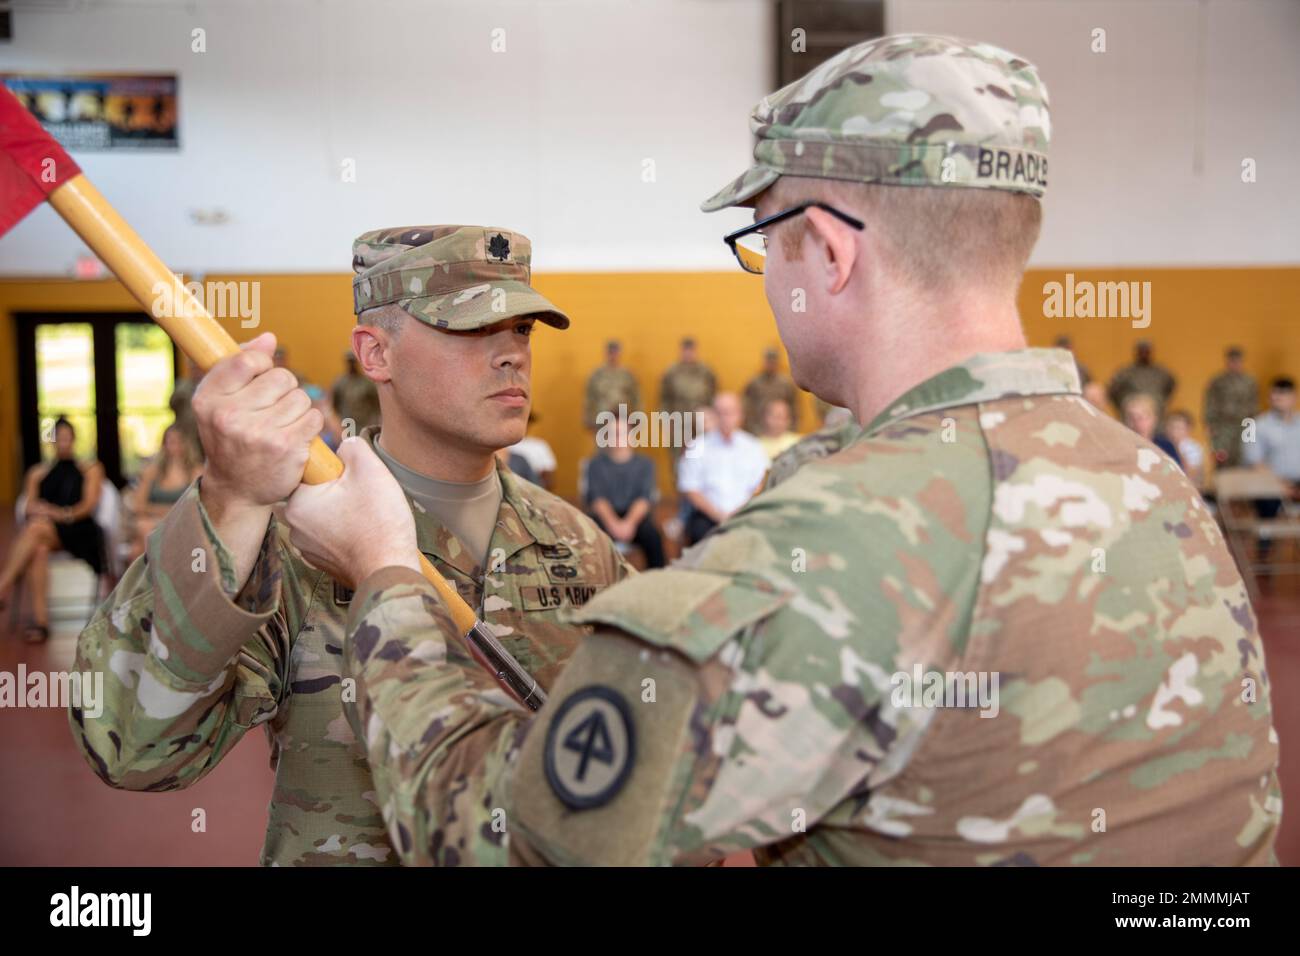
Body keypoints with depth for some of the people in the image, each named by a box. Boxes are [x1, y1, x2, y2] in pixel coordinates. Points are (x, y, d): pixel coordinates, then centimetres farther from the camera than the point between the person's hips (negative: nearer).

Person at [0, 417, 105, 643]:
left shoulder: (91, 469, 17)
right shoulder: (37, 472, 24)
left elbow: (89, 504, 3)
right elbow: (29, 507, 9)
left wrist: (66, 514, -16)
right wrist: (54, 513, -13)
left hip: (79, 532, -2)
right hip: (44, 531, 2)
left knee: (37, 526, -34)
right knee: (38, 549, -35)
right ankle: (40, 621, -44)